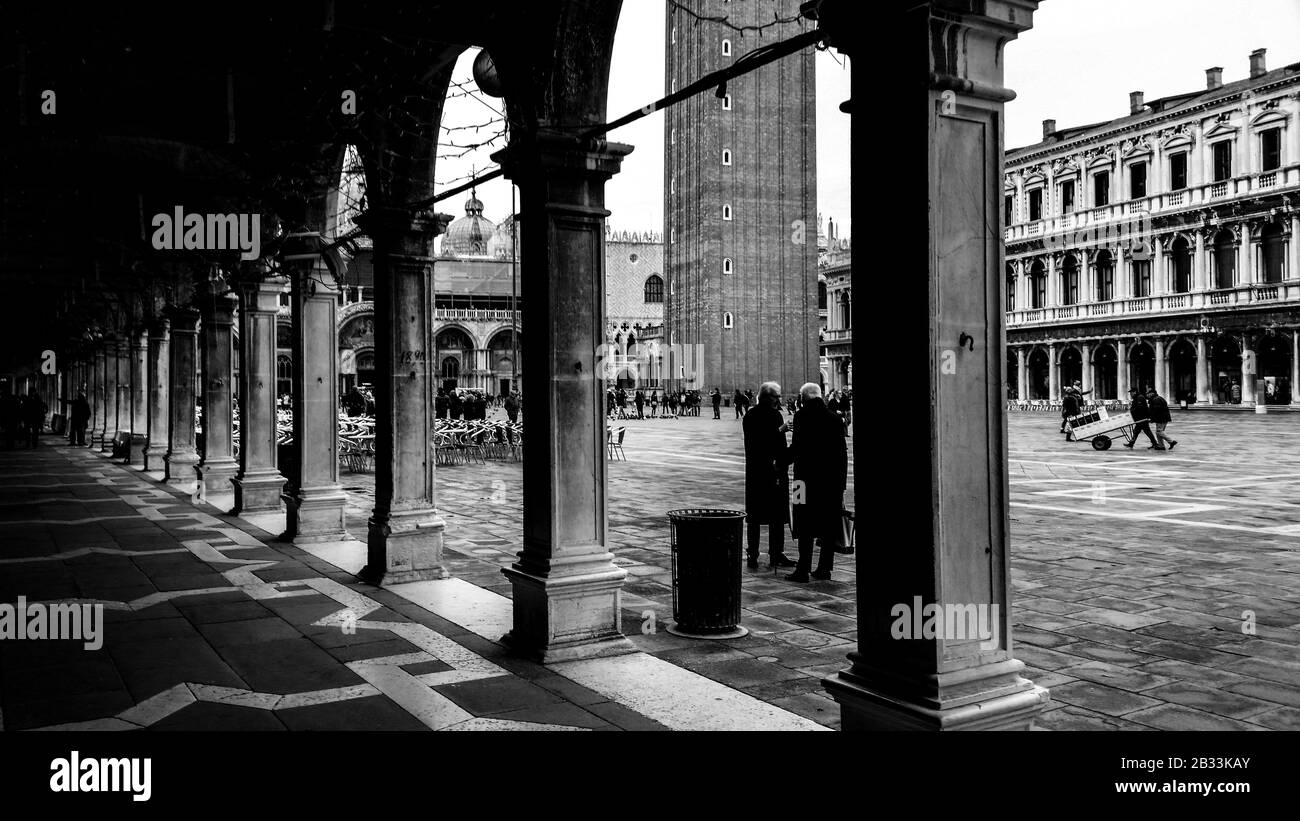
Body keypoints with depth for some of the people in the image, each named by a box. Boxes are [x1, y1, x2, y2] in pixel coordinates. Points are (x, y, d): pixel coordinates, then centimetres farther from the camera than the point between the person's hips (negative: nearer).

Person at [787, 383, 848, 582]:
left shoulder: (802, 416, -9)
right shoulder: (834, 418, 6)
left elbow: (796, 447, -15)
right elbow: (843, 450, 7)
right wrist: (842, 479, 12)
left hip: (809, 476, -5)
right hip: (832, 478, 5)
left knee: (806, 525, 0)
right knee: (829, 523, 10)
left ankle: (803, 569, -1)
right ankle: (824, 568, 14)